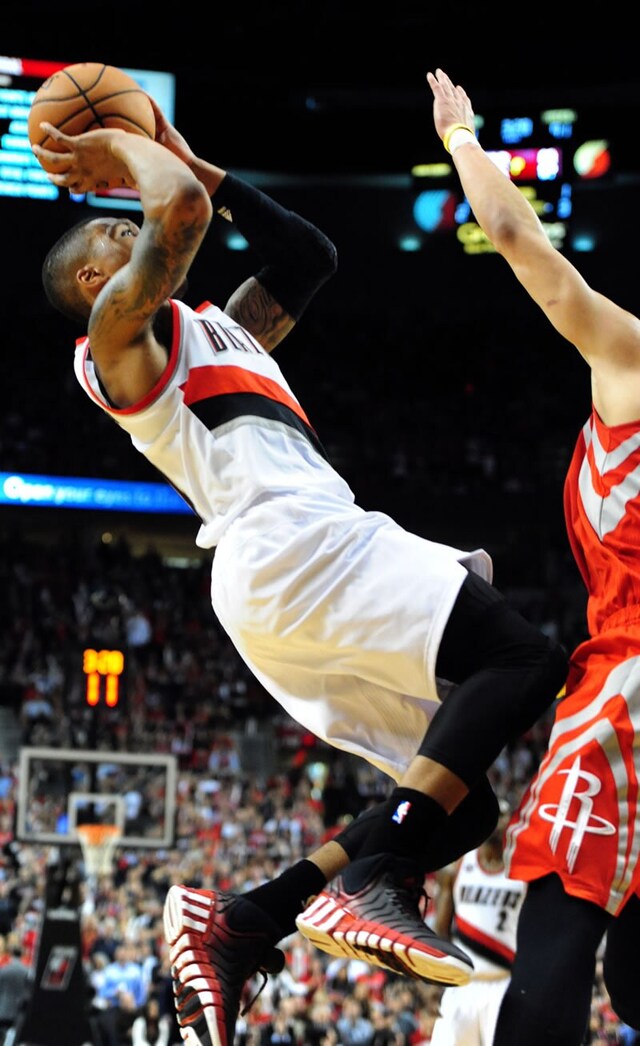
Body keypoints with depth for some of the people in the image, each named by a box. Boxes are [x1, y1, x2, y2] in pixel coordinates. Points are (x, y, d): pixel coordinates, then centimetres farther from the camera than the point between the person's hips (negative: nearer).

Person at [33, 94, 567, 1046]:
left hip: (280, 590, 10)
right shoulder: (118, 321, 5)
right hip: (294, 546, -10)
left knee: (458, 805, 3)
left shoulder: (216, 327, 33)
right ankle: (371, 883, -32)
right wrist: (128, 151, 6)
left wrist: (198, 165, 33)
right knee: (522, 657, -21)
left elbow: (308, 257, 36)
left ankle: (236, 926, -5)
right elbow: (180, 210, -13)